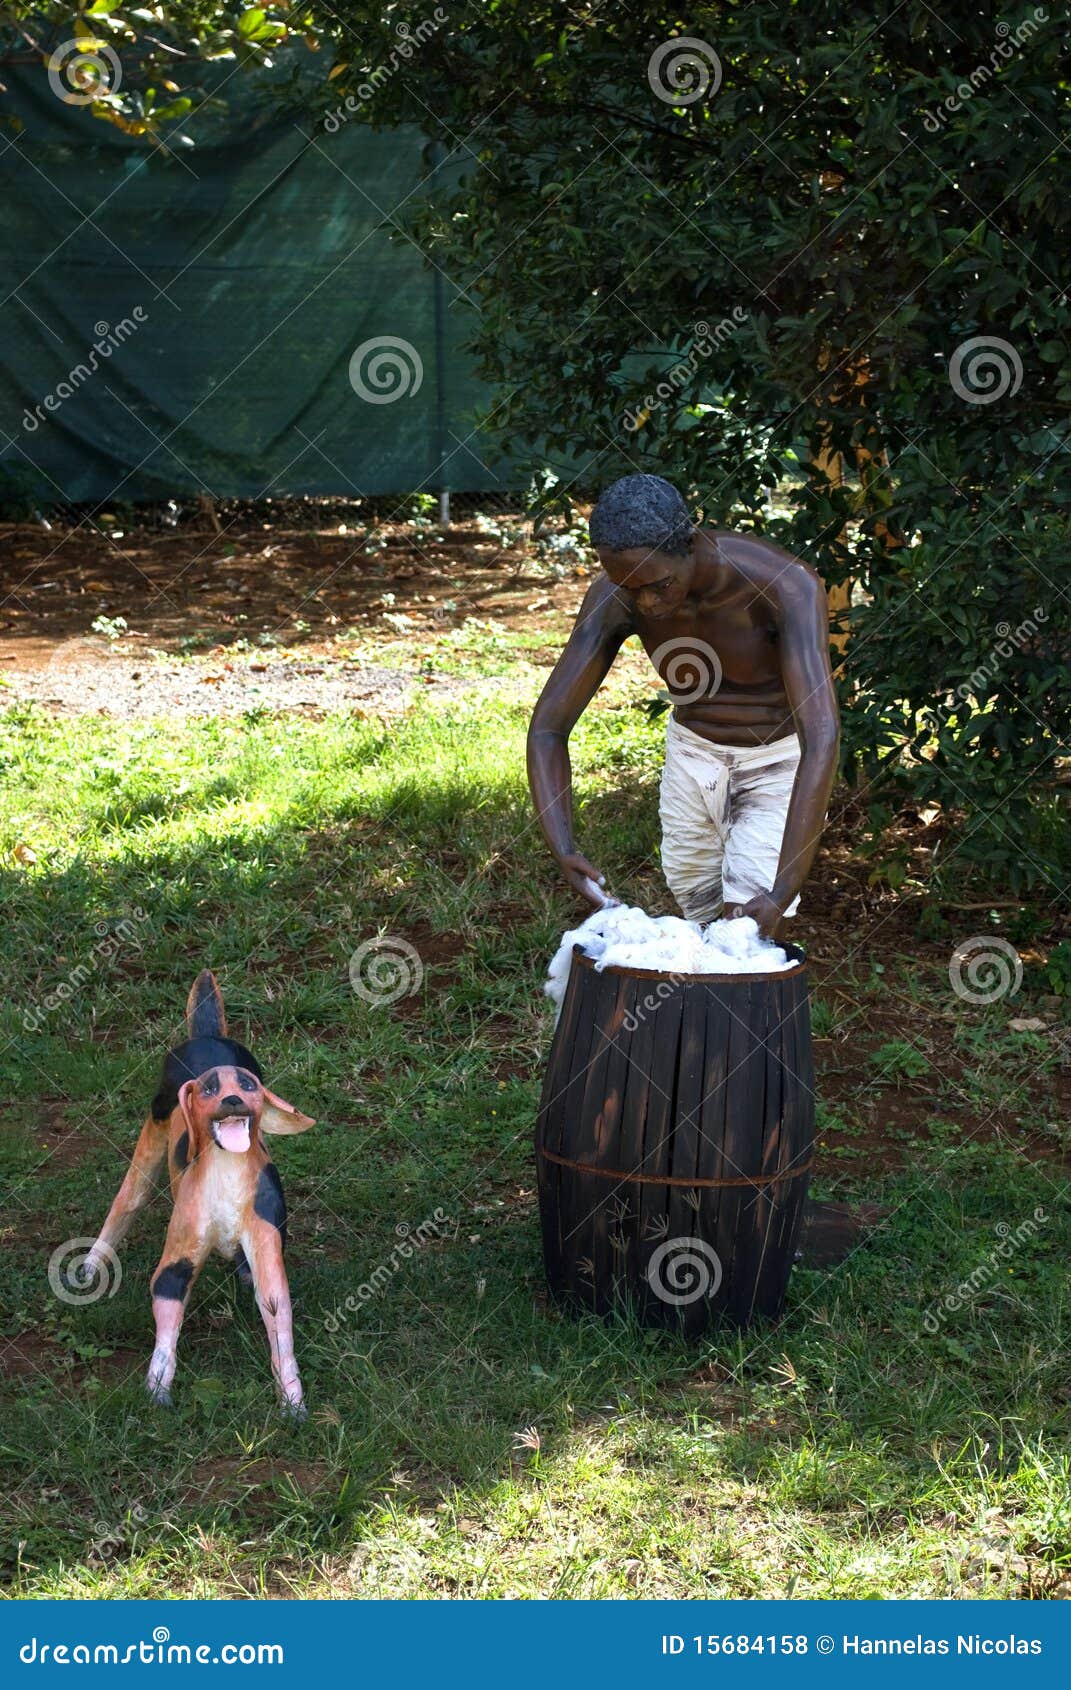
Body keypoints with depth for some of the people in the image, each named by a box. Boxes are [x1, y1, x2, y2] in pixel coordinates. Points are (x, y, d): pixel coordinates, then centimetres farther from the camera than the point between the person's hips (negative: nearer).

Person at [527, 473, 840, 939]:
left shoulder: (788, 587, -35)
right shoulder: (613, 599, -22)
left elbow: (822, 738, -43)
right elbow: (547, 727, -19)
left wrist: (784, 892, -50)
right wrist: (564, 850, -37)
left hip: (780, 762, -4)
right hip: (693, 752, 4)